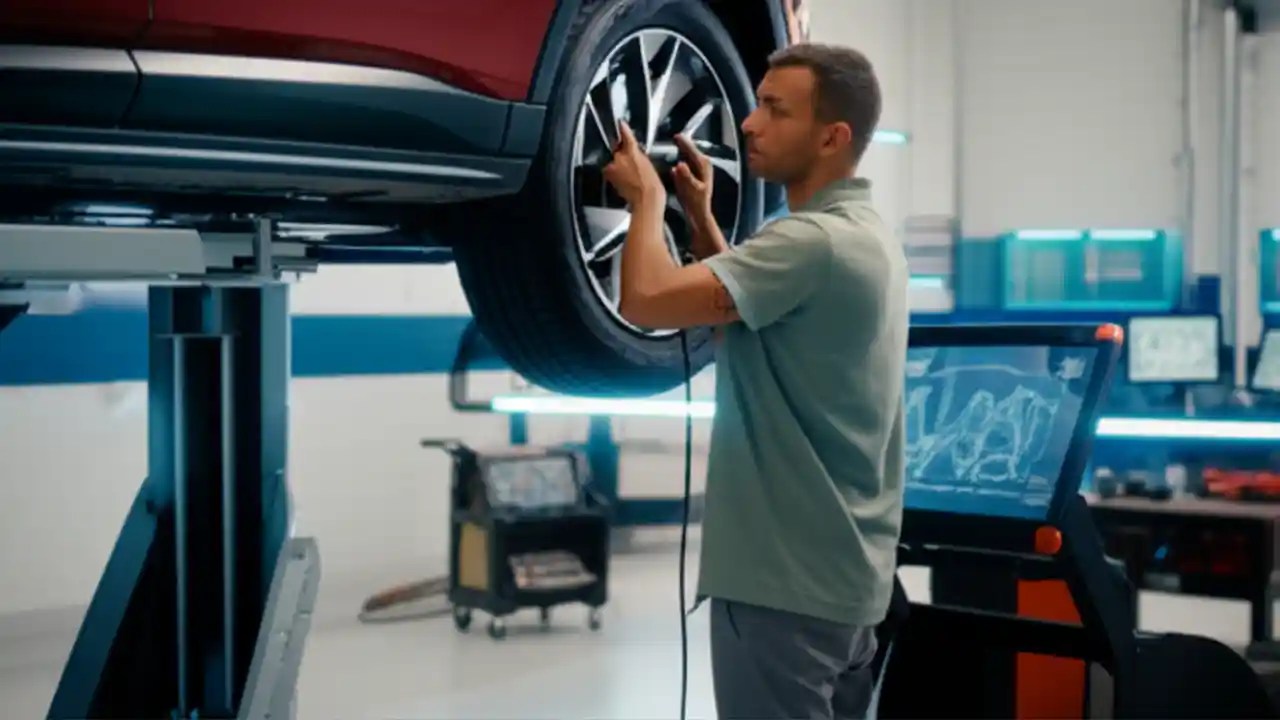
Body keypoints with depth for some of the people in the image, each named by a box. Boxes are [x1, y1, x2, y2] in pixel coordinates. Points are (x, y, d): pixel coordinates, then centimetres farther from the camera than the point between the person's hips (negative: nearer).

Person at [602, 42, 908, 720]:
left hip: (786, 577, -10)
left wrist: (647, 197, -9)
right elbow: (745, 305, 24)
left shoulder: (815, 240, -22)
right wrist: (699, 214, 14)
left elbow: (646, 299, -27)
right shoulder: (862, 233, 11)